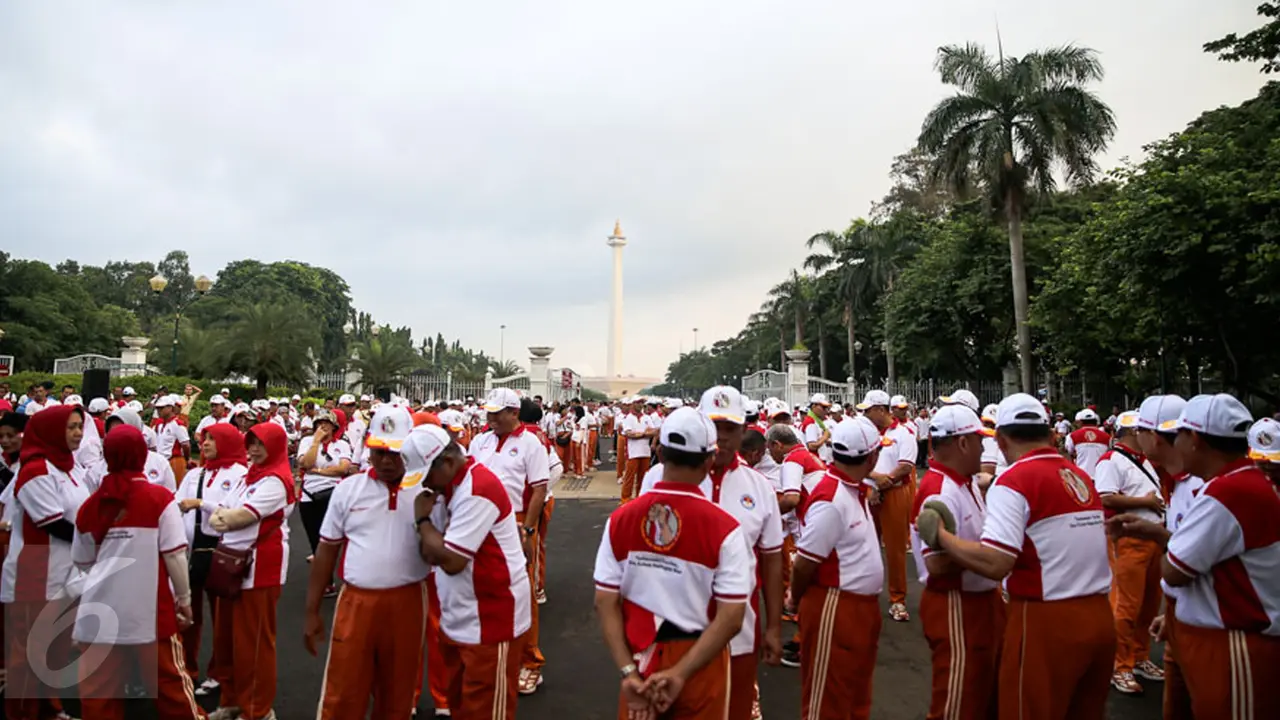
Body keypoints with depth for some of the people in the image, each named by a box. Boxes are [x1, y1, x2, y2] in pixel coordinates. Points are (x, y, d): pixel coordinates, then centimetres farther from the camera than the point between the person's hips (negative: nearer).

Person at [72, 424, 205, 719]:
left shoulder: (90, 505, 2)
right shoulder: (160, 498, -10)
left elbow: (82, 561, 11)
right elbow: (175, 555, -11)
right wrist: (184, 596, 1)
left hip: (100, 608, 3)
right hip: (149, 607, -3)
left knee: (99, 686, 14)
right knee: (169, 680, 10)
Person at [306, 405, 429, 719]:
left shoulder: (426, 490, -5)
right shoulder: (348, 488, 1)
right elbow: (327, 549, 7)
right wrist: (312, 611, 7)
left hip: (407, 602, -1)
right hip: (355, 601, 1)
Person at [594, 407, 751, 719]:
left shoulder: (621, 519, -9)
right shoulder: (724, 528, -17)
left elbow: (605, 603, -10)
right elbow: (731, 618, -19)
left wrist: (628, 671, -9)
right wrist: (680, 673, -16)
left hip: (640, 660, 2)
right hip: (700, 662, -1)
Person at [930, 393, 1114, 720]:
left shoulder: (1014, 480, -14)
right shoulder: (1081, 477, 6)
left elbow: (995, 564, -22)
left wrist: (939, 534, -10)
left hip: (1047, 623, -7)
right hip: (1099, 616, 7)